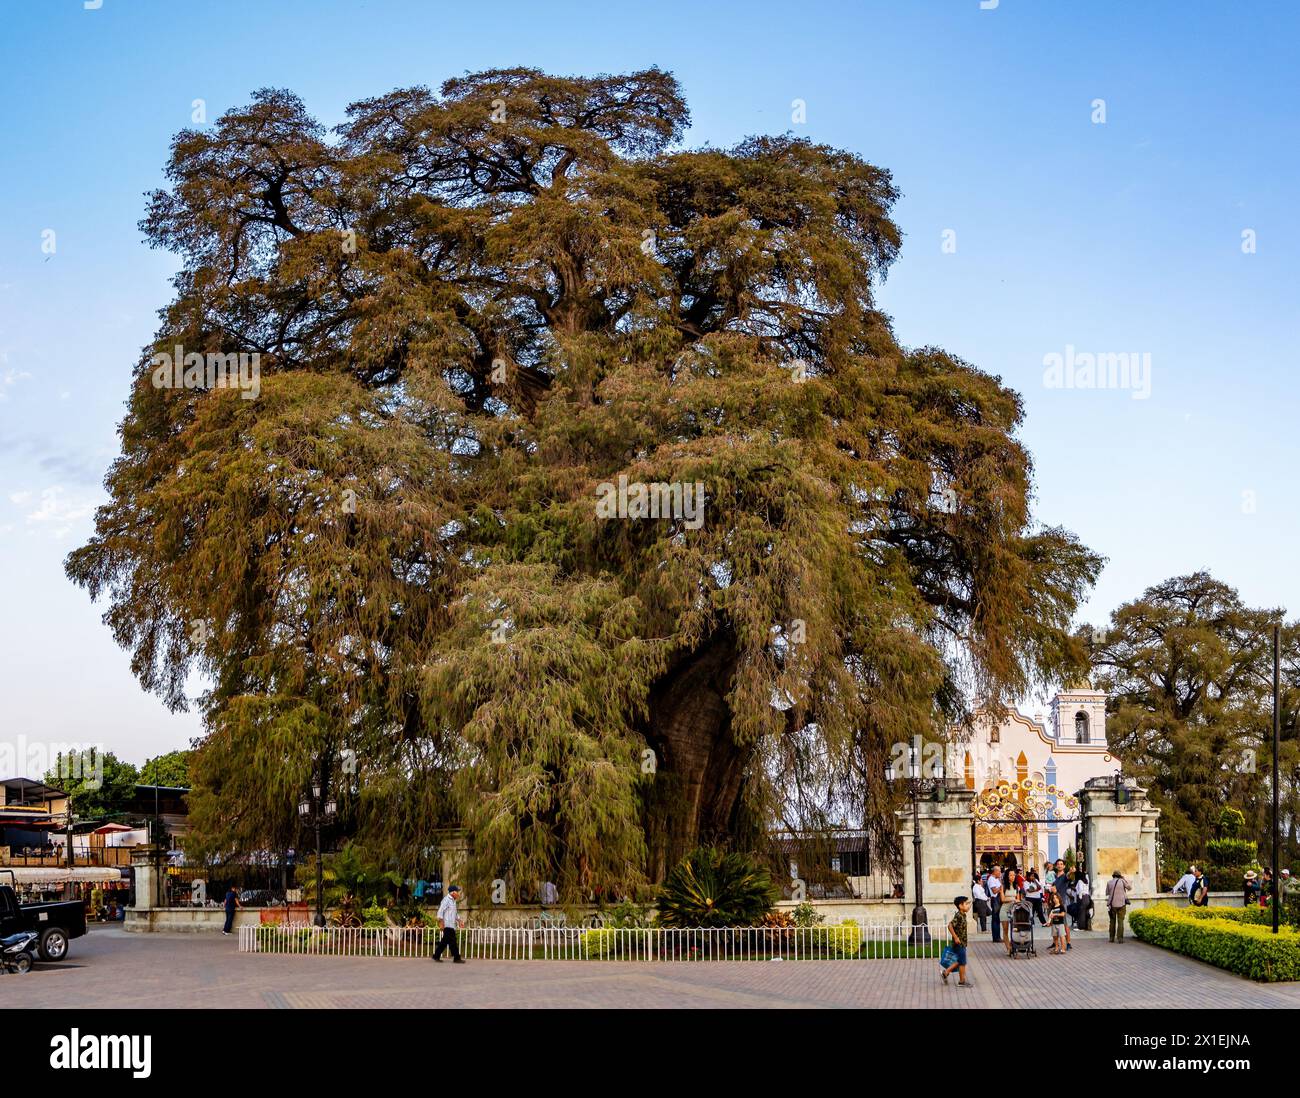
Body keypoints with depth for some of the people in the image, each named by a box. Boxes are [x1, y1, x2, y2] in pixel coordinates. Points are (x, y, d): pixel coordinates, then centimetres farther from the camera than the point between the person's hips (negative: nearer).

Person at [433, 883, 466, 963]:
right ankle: (457, 958, -6)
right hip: (447, 925, -10)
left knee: (444, 942, 12)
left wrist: (459, 920, 17)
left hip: (452, 925, 10)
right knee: (452, 942, -8)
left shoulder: (453, 901, 18)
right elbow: (440, 912, -16)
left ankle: (436, 956, 18)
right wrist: (441, 923, -20)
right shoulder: (446, 900, -12)